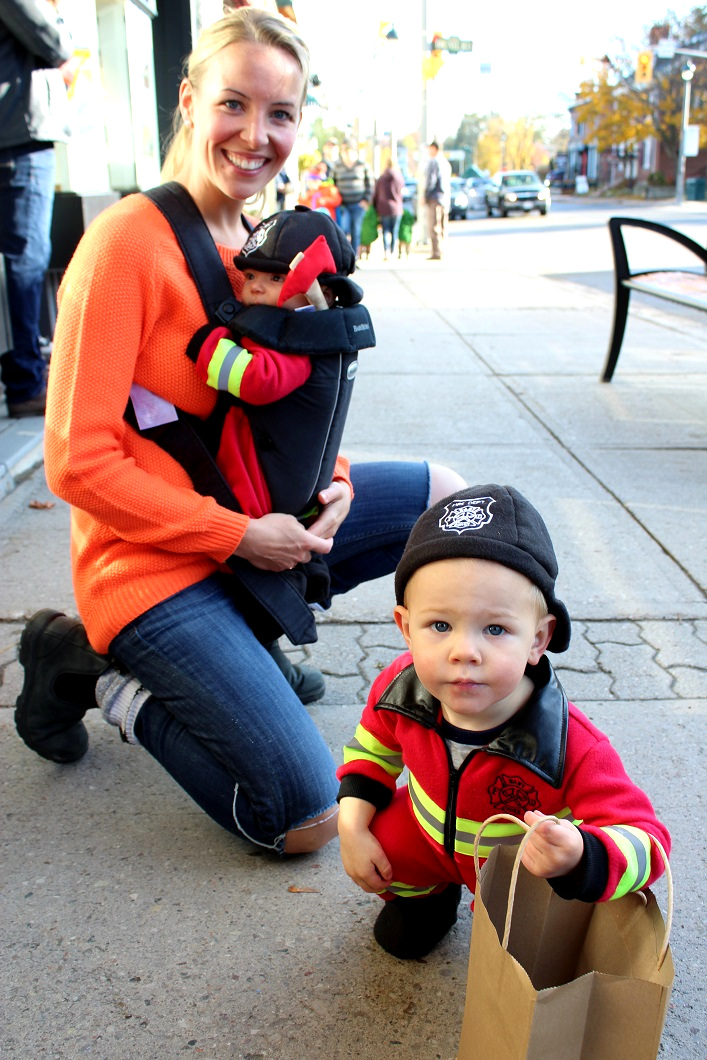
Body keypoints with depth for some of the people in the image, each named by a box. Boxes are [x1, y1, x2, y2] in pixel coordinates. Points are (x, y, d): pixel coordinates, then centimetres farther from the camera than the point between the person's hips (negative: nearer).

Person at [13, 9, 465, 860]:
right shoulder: (128, 241, -19)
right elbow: (78, 463, -20)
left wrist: (333, 478, -6)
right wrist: (241, 538, -19)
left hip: (254, 525, 8)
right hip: (152, 564, -8)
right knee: (306, 820, -11)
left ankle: (256, 618, 12)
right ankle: (102, 673, 5)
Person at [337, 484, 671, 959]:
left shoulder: (573, 750, -43)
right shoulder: (401, 688, -28)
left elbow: (646, 842, -39)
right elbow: (374, 745, -3)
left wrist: (579, 858, -61)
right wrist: (353, 825, -13)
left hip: (529, 869, -3)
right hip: (433, 835, 3)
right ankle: (427, 892, 34)